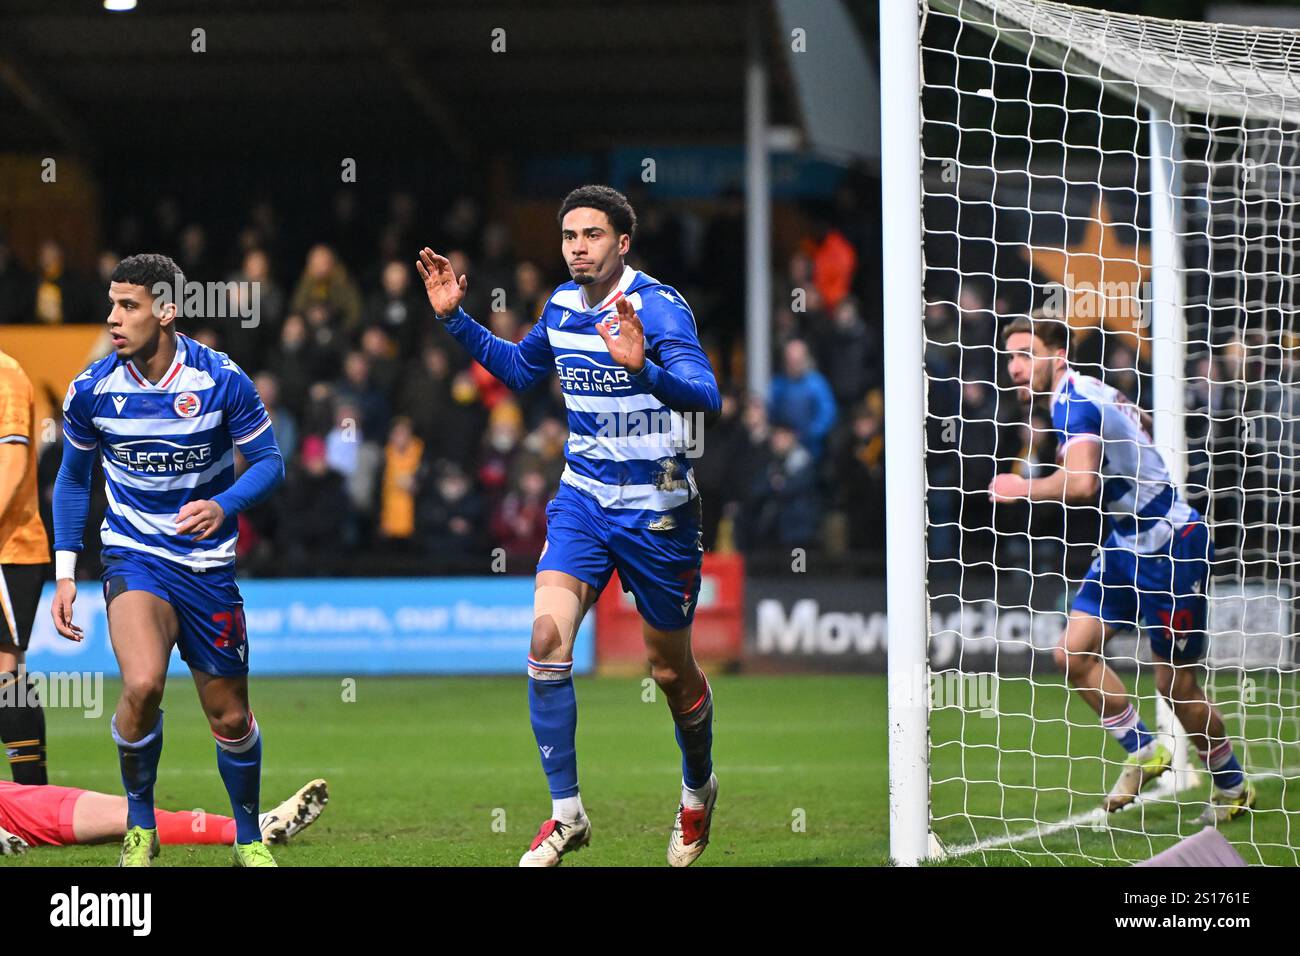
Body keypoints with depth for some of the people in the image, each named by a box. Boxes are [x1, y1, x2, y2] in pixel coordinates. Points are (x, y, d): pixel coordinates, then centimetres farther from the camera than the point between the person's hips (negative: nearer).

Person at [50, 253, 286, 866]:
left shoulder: (222, 380, -13)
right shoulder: (91, 390, -7)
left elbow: (269, 462, -5)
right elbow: (73, 479, 8)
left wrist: (222, 506, -26)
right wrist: (65, 572, 3)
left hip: (209, 565, 0)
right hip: (134, 557, 0)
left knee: (230, 718, 7)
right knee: (142, 685, -27)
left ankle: (249, 839, 32)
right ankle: (139, 828, -6)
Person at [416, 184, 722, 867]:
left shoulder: (659, 307, -18)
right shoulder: (561, 307, 2)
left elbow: (705, 394, -32)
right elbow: (519, 367, 24)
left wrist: (643, 367, -50)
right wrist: (456, 320, 13)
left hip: (656, 509, -4)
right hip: (581, 501, 4)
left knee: (671, 671, 10)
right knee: (547, 638, -16)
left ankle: (698, 792, 39)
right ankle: (566, 814, -8)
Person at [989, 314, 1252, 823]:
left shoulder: (1074, 403, -21)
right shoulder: (1086, 392, 8)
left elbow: (1082, 482, -37)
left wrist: (1023, 488, -21)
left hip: (1169, 541, -9)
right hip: (1128, 541, 9)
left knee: (1176, 686, 0)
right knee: (1074, 653, -1)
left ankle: (1233, 785, 19)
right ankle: (1144, 752, 11)